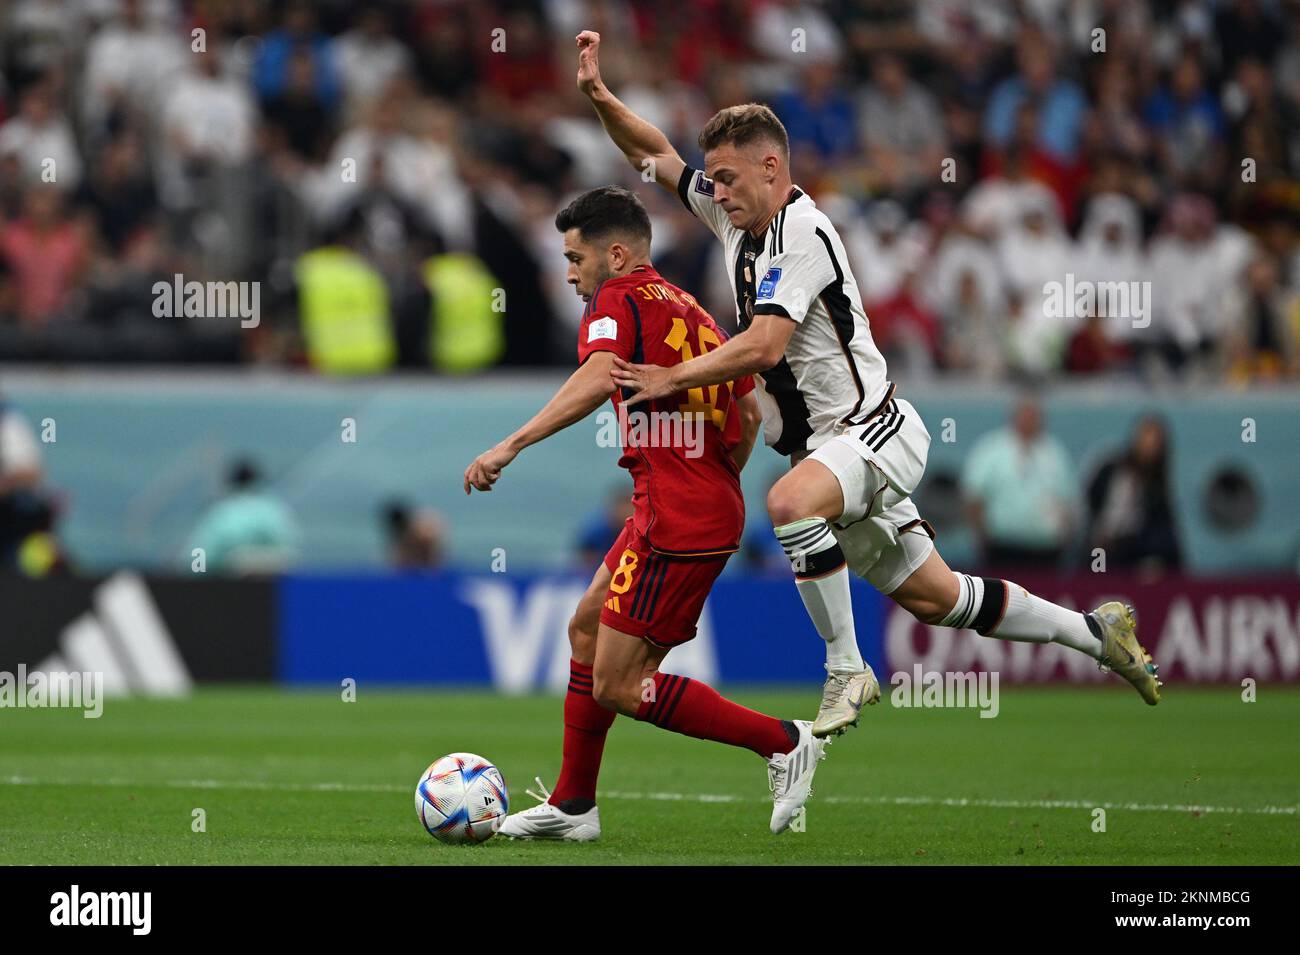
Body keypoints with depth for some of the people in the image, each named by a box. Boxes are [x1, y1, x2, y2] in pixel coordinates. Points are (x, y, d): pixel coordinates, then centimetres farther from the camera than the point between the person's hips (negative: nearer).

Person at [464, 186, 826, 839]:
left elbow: (597, 379, -27)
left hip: (674, 523, -10)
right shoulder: (687, 310, 19)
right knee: (587, 628, 21)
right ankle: (572, 806, 26)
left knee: (617, 686, -6)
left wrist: (511, 446, -31)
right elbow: (749, 409, 22)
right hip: (714, 509, 10)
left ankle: (783, 742, -7)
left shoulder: (619, 300, -7)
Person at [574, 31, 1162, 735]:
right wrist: (598, 95, 2)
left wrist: (671, 379, -22)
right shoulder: (735, 215, 7)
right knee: (933, 598, 13)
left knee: (791, 502, -38)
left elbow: (763, 347, -28)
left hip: (872, 432, -9)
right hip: (828, 448, 9)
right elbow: (656, 156, 17)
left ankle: (846, 672, -28)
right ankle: (1094, 632, 29)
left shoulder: (802, 233, -19)